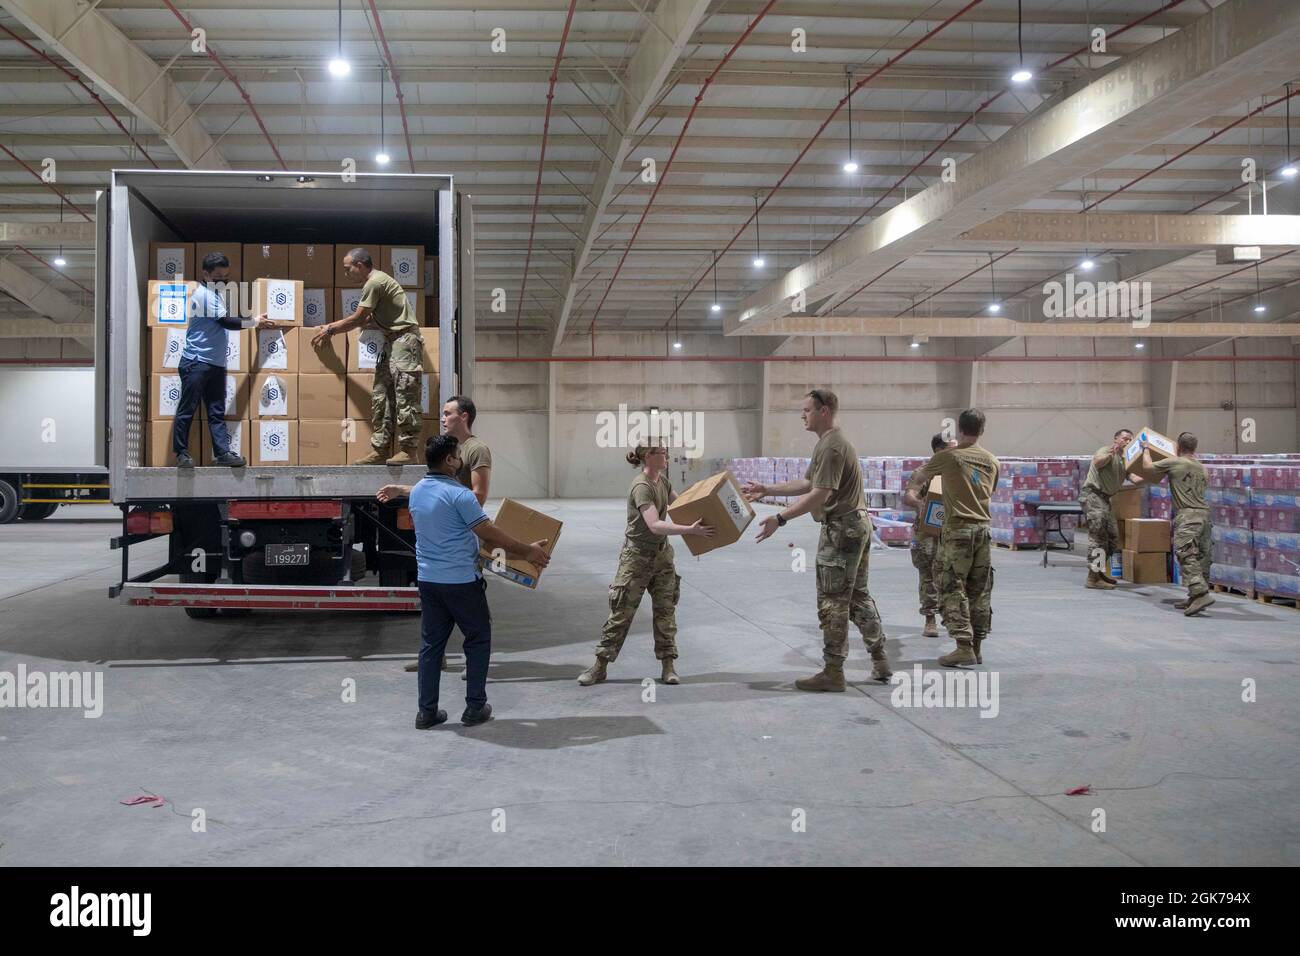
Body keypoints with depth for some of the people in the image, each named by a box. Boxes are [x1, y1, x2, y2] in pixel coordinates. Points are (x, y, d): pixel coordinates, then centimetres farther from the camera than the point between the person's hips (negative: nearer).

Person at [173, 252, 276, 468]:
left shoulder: (212, 293, 19)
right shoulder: (205, 293, -11)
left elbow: (222, 321, 20)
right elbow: (226, 321, -15)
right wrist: (255, 322, -7)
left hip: (215, 364, 9)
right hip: (196, 362, -9)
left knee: (217, 411, 3)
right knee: (187, 410, -2)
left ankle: (222, 453, 0)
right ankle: (182, 453, 3)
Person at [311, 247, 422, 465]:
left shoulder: (374, 282, -11)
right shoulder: (376, 281, 20)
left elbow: (358, 319, -10)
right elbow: (367, 319, 22)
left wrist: (330, 330, 2)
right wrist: (331, 326, 21)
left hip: (405, 339, -11)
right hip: (392, 341, 11)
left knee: (404, 395, -11)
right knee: (380, 394, 6)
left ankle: (409, 450, -11)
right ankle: (379, 450, 6)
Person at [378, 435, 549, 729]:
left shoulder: (416, 492, 7)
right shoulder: (458, 495, -17)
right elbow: (489, 534, -16)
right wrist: (527, 551, -8)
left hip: (428, 580, 7)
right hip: (461, 581, -7)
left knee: (431, 643, 11)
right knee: (478, 639, 8)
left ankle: (427, 712, 14)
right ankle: (475, 707, 12)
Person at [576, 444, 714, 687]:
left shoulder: (663, 481, 3)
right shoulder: (641, 487, -23)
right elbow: (655, 525, -33)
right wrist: (691, 530, -40)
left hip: (661, 553, 7)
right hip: (637, 555, -7)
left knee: (665, 609, 5)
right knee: (622, 611, -1)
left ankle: (668, 666, 11)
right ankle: (600, 666, 10)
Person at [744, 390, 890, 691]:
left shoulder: (831, 446, -18)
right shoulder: (830, 442, 17)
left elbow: (819, 494, -25)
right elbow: (807, 483, 21)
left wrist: (781, 518, -26)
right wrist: (766, 490, 18)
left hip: (841, 529, -11)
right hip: (858, 523, 11)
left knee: (833, 601, -4)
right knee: (858, 595, 17)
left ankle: (833, 672, 2)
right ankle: (880, 660, 22)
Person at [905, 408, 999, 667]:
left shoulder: (948, 456, -4)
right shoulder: (991, 461, 9)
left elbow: (919, 476, 12)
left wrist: (912, 488, 34)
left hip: (957, 529, -5)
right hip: (983, 529, 5)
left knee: (953, 589, -2)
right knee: (979, 591, 9)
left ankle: (964, 647, -9)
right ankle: (976, 647, 14)